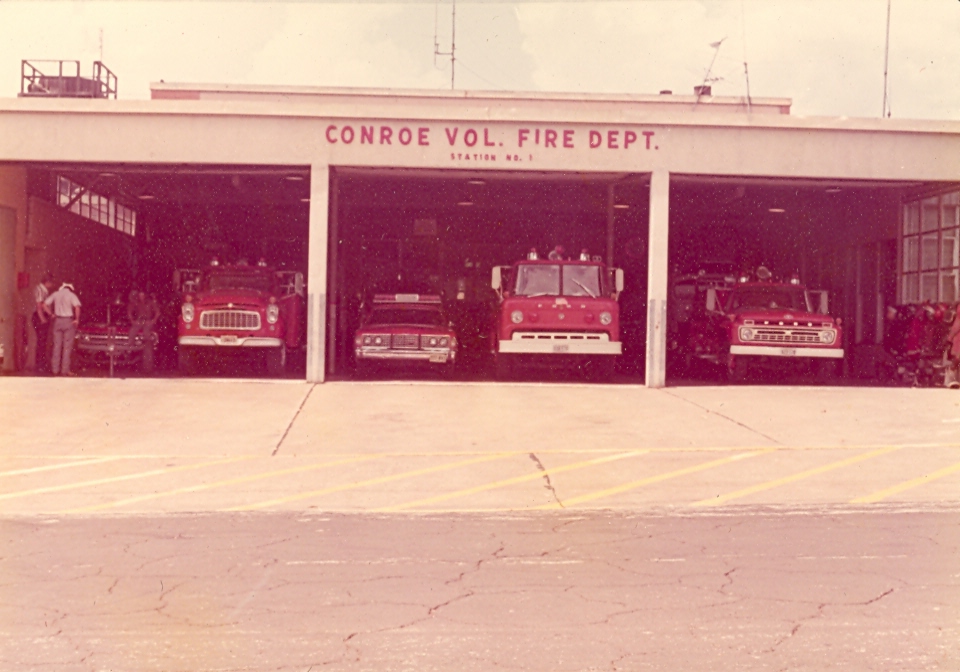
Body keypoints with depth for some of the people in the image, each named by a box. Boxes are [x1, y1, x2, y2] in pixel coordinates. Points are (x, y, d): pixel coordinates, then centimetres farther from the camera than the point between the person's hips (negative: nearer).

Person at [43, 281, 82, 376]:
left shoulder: (55, 294, 6)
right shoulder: (72, 295, -4)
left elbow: (45, 305, 1)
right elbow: (77, 307, -19)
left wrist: (51, 314, 8)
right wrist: (77, 319, -10)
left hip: (58, 321, 3)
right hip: (68, 321, -3)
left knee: (57, 345, 9)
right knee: (67, 346, 1)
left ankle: (55, 369, 10)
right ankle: (65, 370, -1)